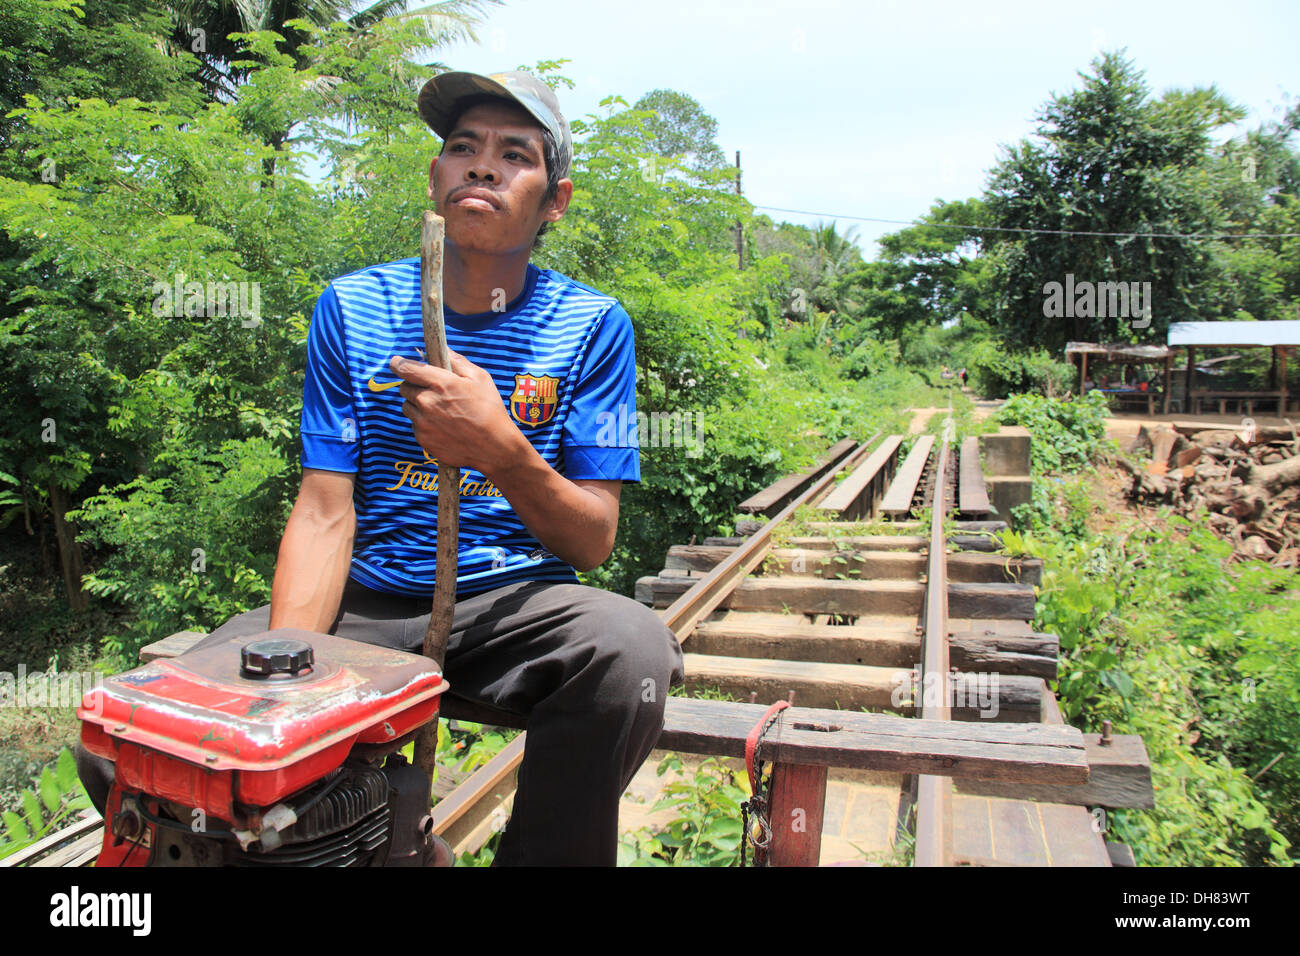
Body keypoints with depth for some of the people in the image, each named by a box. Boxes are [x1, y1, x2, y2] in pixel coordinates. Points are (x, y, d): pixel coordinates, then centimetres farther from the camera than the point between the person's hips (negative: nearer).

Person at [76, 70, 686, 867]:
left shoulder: (591, 325, -2)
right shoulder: (352, 308, 3)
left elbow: (594, 542, -6)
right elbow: (325, 514, -2)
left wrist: (500, 449, -25)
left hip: (515, 605, -1)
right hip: (366, 604, 2)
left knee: (631, 645, -33)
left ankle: (543, 854, -5)